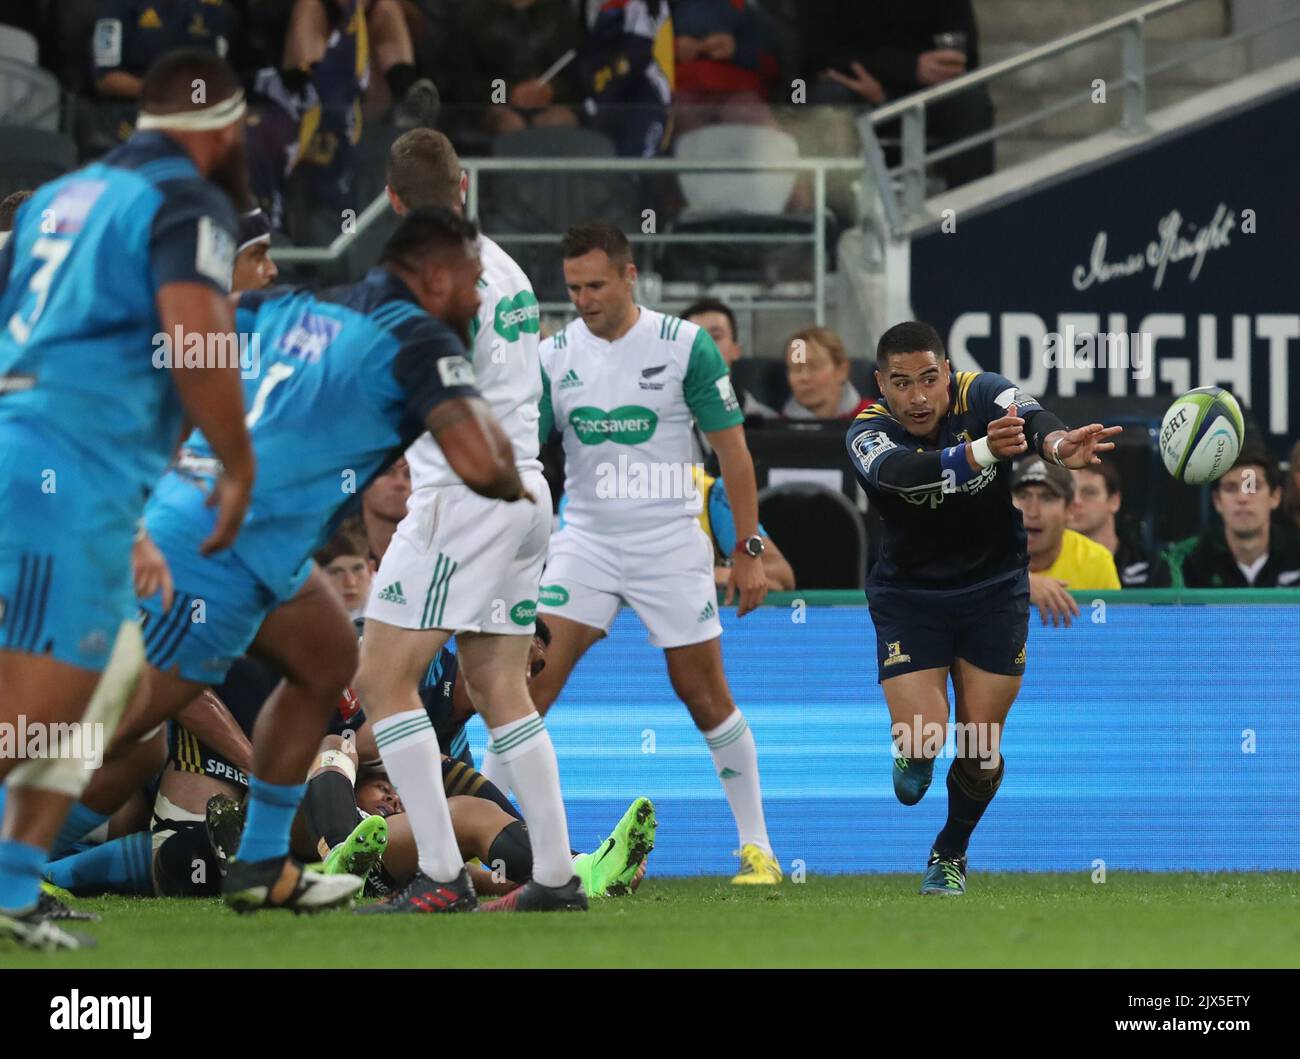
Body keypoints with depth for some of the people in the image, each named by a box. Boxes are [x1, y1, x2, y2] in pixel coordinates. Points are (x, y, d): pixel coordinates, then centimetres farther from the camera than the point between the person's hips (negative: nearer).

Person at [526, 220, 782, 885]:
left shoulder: (686, 345, -8)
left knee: (702, 692, 2)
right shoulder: (553, 356, -1)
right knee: (532, 677, -12)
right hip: (586, 542, 2)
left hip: (670, 543, -2)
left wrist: (749, 549, -4)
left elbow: (731, 449, -3)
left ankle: (757, 847, 14)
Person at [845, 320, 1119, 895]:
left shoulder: (984, 395, -18)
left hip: (994, 589, 1)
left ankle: (951, 853, 30)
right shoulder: (868, 433, -21)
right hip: (909, 595, -1)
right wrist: (979, 453, -63)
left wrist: (1058, 444, -66)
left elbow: (1033, 418, -40)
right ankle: (912, 759, 24)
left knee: (980, 751, 1)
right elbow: (900, 471, -44)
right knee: (921, 740, -15)